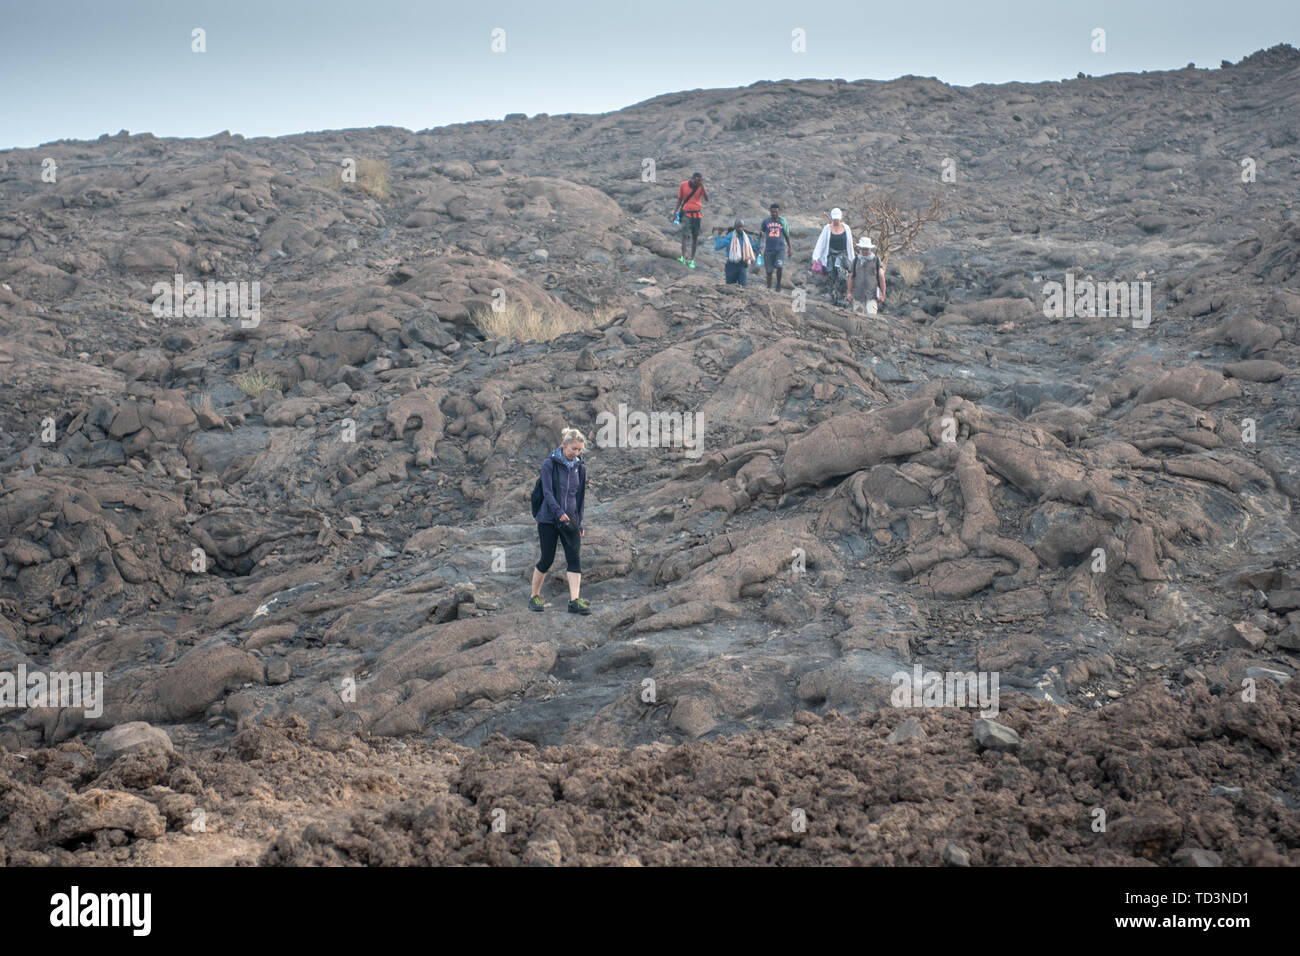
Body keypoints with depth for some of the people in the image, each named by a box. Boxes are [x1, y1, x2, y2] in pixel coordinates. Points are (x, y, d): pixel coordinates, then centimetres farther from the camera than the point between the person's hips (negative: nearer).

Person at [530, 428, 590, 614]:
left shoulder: (579, 467, 8)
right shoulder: (550, 464, -6)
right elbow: (547, 492, -14)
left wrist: (580, 523, 14)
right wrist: (559, 512, -26)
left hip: (570, 520, 4)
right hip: (548, 520, -4)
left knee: (575, 558, -9)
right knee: (547, 559, 0)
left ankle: (574, 601, -12)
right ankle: (534, 596, 19)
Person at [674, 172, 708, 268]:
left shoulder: (701, 186, -5)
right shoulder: (683, 185, -5)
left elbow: (707, 198, -20)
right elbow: (679, 199, 5)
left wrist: (702, 185, -23)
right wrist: (676, 212, 4)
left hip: (697, 214, 1)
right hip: (686, 213, -1)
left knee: (695, 237, 5)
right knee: (685, 234, -15)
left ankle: (692, 259, 12)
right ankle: (683, 256, -19)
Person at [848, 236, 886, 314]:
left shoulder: (876, 260, 1)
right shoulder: (856, 260, 9)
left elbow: (881, 278, 0)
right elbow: (851, 277, 14)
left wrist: (883, 294, -4)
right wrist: (849, 292, 9)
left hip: (872, 295, -3)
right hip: (858, 294, 3)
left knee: (871, 315, -14)